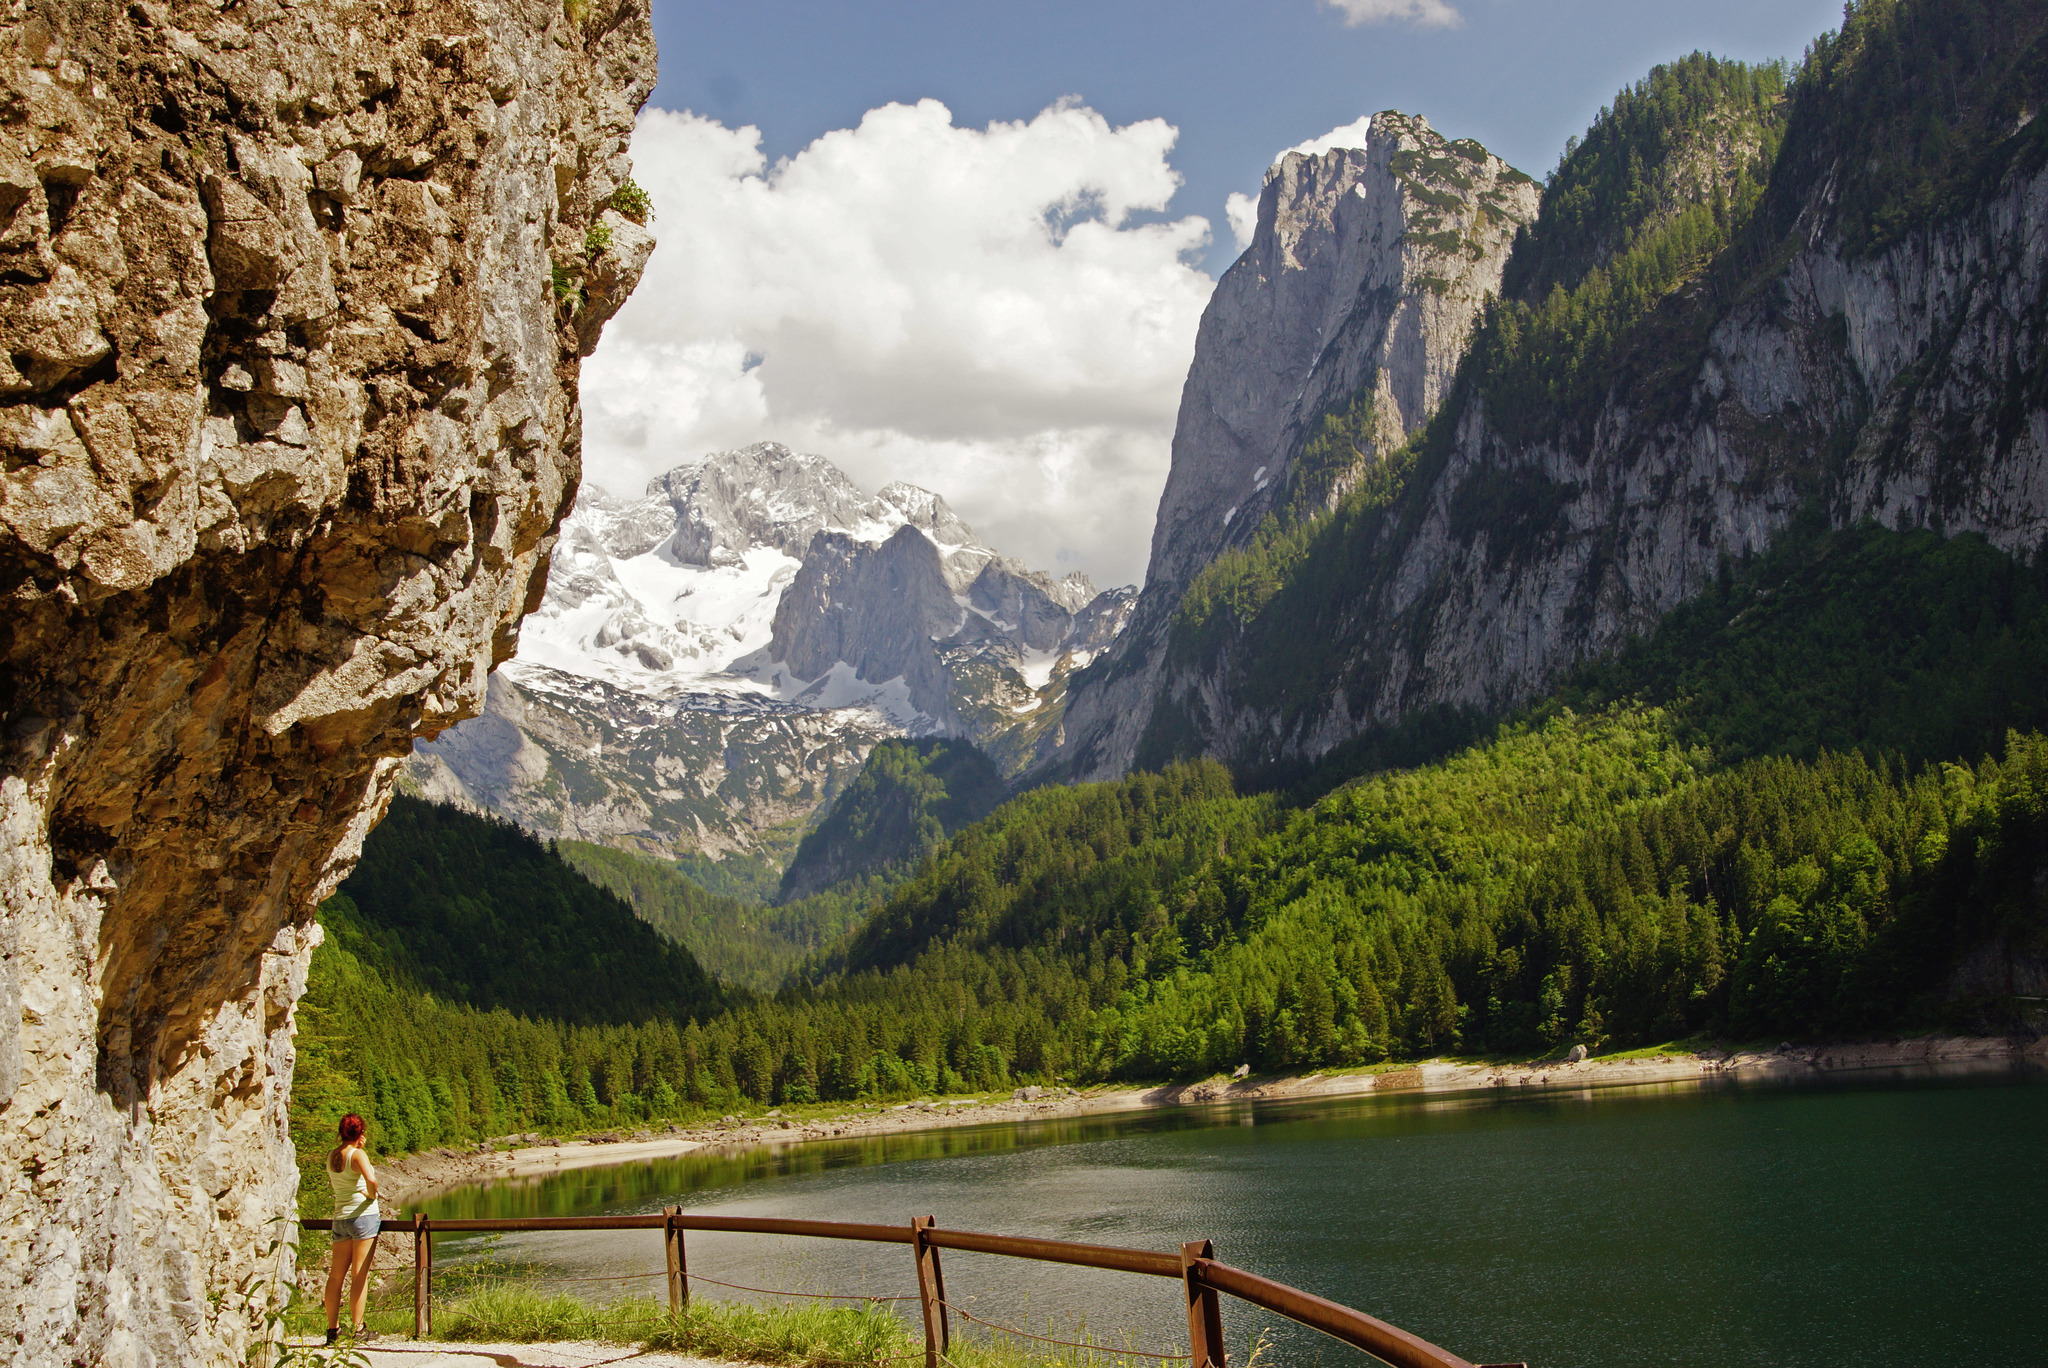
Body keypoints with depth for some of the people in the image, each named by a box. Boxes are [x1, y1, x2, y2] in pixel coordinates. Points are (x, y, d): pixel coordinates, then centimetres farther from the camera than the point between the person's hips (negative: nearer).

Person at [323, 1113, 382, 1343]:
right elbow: (371, 1179, -28)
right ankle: (357, 1329, -3)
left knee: (336, 1274, 10)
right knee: (360, 1275, -4)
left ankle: (332, 1329, 12)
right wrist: (372, 1195, -9)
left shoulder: (331, 1155, 9)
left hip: (340, 1217, 6)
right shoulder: (358, 1154, -11)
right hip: (364, 1214, -6)